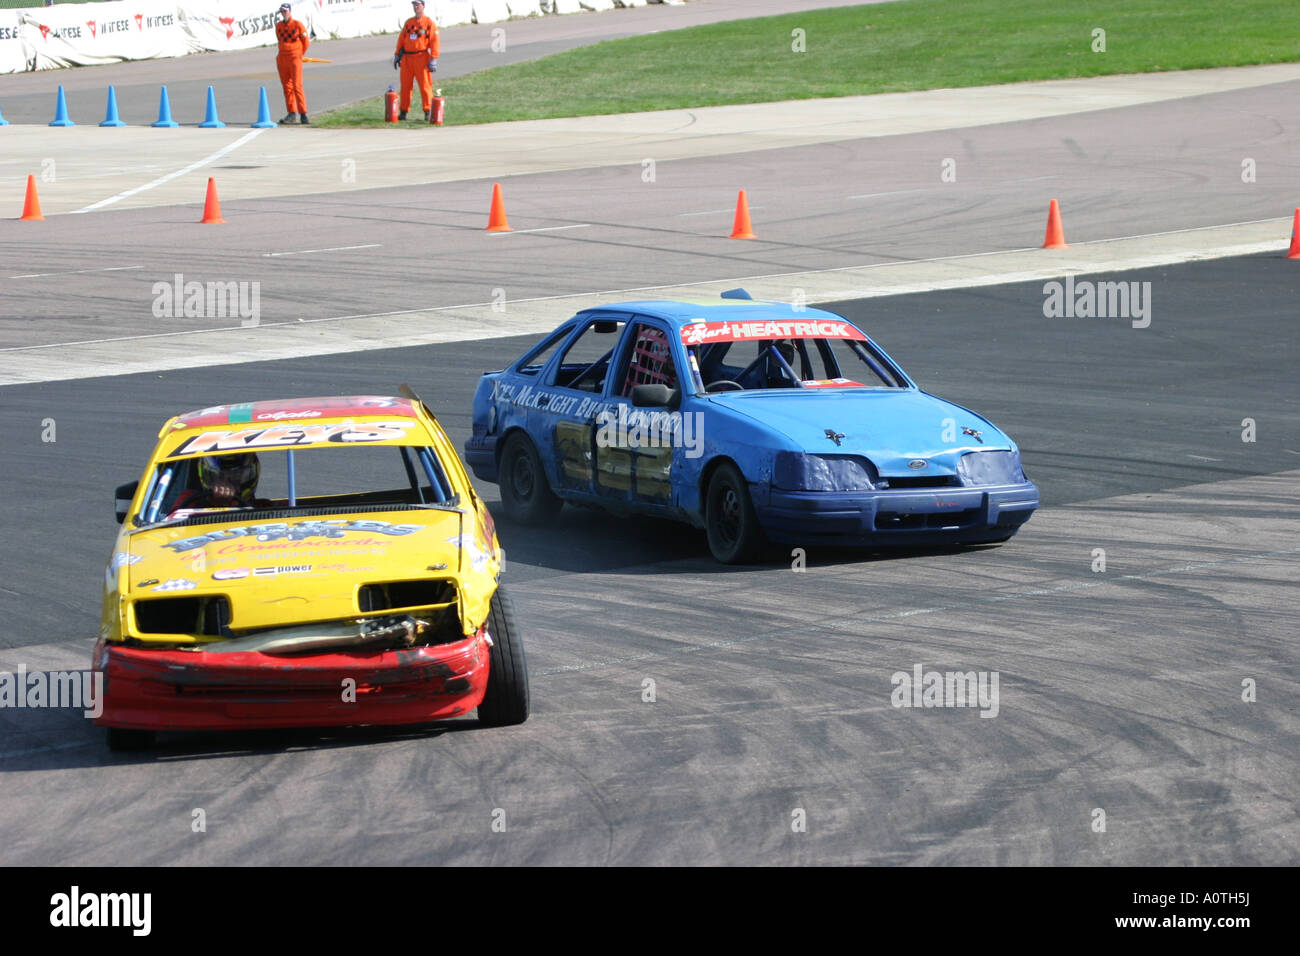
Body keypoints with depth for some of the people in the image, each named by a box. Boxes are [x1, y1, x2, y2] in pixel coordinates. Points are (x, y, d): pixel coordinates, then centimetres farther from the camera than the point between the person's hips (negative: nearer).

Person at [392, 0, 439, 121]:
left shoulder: (430, 24, -1)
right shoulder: (408, 23, 15)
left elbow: (434, 42, -6)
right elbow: (401, 39, 18)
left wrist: (433, 59, -13)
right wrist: (397, 55, 13)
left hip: (421, 59, -5)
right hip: (407, 59, 5)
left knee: (425, 85, -6)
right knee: (405, 85, 6)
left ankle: (428, 112, -1)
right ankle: (403, 112, 12)